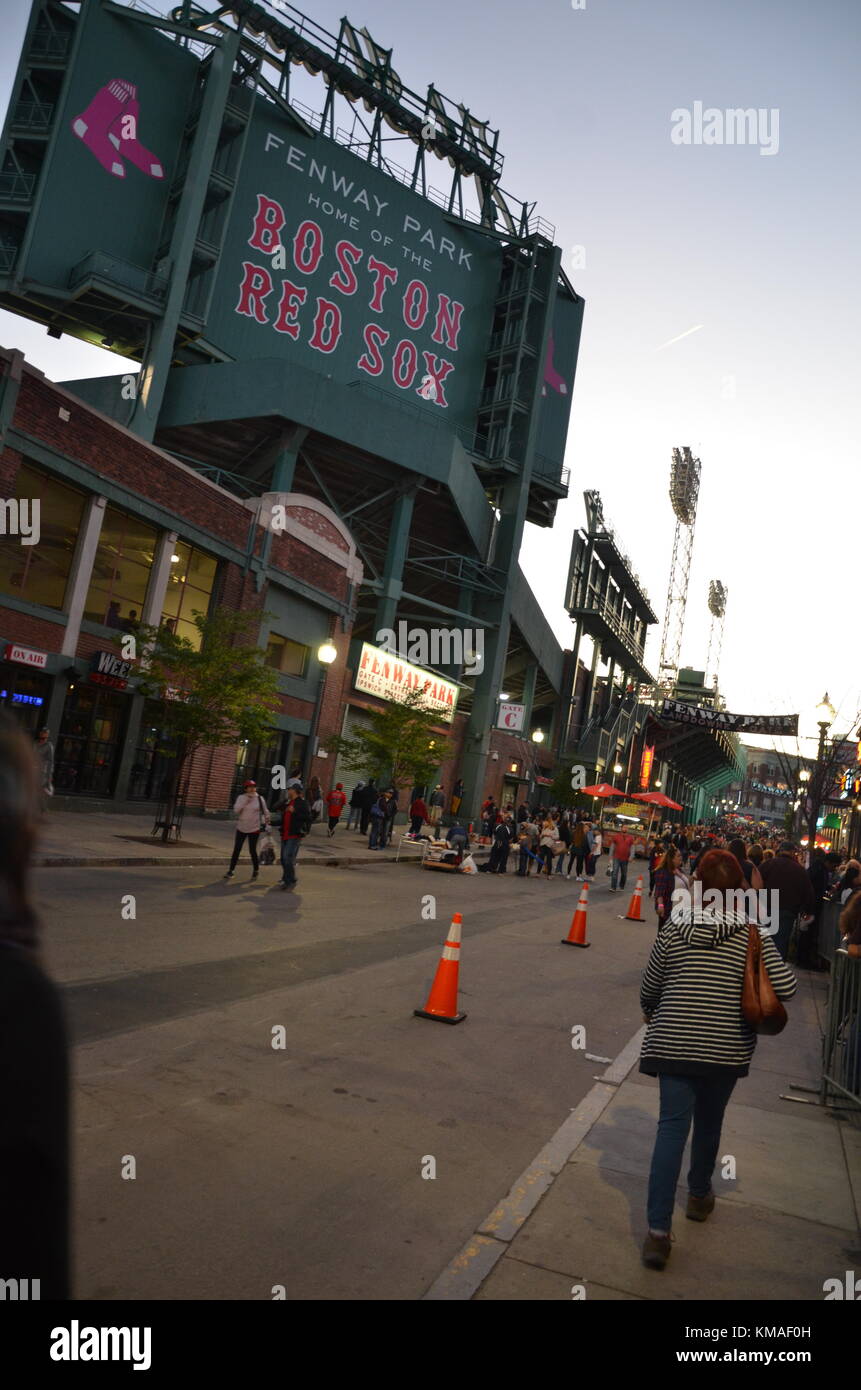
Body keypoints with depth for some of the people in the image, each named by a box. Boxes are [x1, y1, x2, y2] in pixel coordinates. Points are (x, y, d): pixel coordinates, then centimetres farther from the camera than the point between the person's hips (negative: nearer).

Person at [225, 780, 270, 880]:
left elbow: (266, 812, 7)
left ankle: (256, 870, 21)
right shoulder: (241, 797, -3)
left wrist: (267, 824, 7)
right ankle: (231, 870, 11)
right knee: (236, 850, 2)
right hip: (241, 828, 1)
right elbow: (236, 810, -15)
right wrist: (245, 800, -20)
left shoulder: (259, 798, -3)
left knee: (252, 850, 1)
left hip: (254, 829, -1)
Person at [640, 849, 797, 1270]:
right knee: (709, 1122, 21)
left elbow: (648, 989, 3)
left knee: (672, 1126, 1)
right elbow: (785, 987, -12)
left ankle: (658, 1230, -5)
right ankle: (699, 1195, 43)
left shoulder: (673, 931, -4)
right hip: (727, 1046, 1)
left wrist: (651, 1014, 24)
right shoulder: (751, 934, -7)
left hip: (674, 1041, 0)